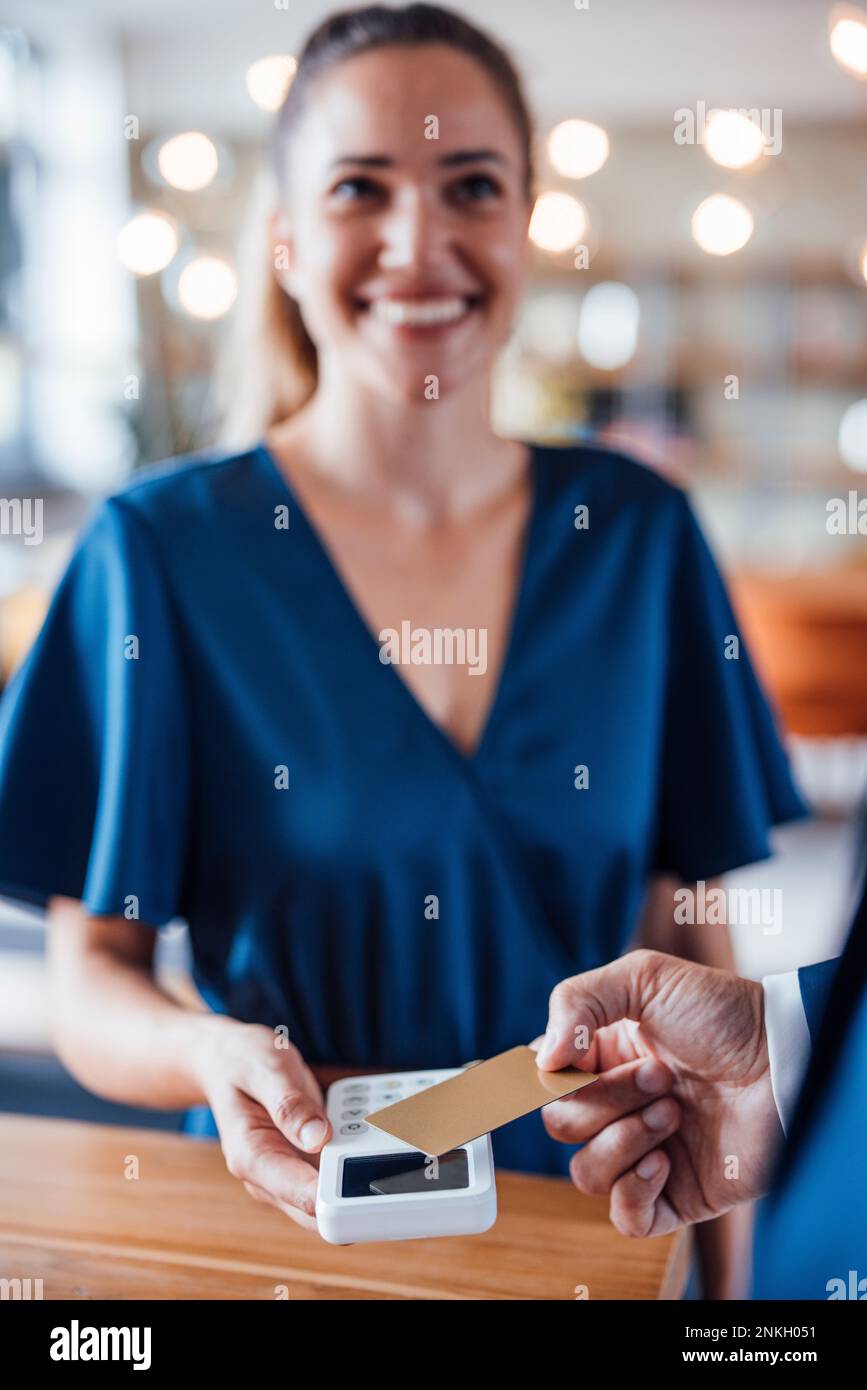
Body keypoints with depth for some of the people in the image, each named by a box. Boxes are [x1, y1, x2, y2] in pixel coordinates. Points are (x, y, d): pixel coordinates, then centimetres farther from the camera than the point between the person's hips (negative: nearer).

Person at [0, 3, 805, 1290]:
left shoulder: (638, 533, -5)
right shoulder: (161, 550, -13)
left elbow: (696, 942, 0)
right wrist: (215, 1056, -30)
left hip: (591, 1214, 3)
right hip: (290, 1215, -2)